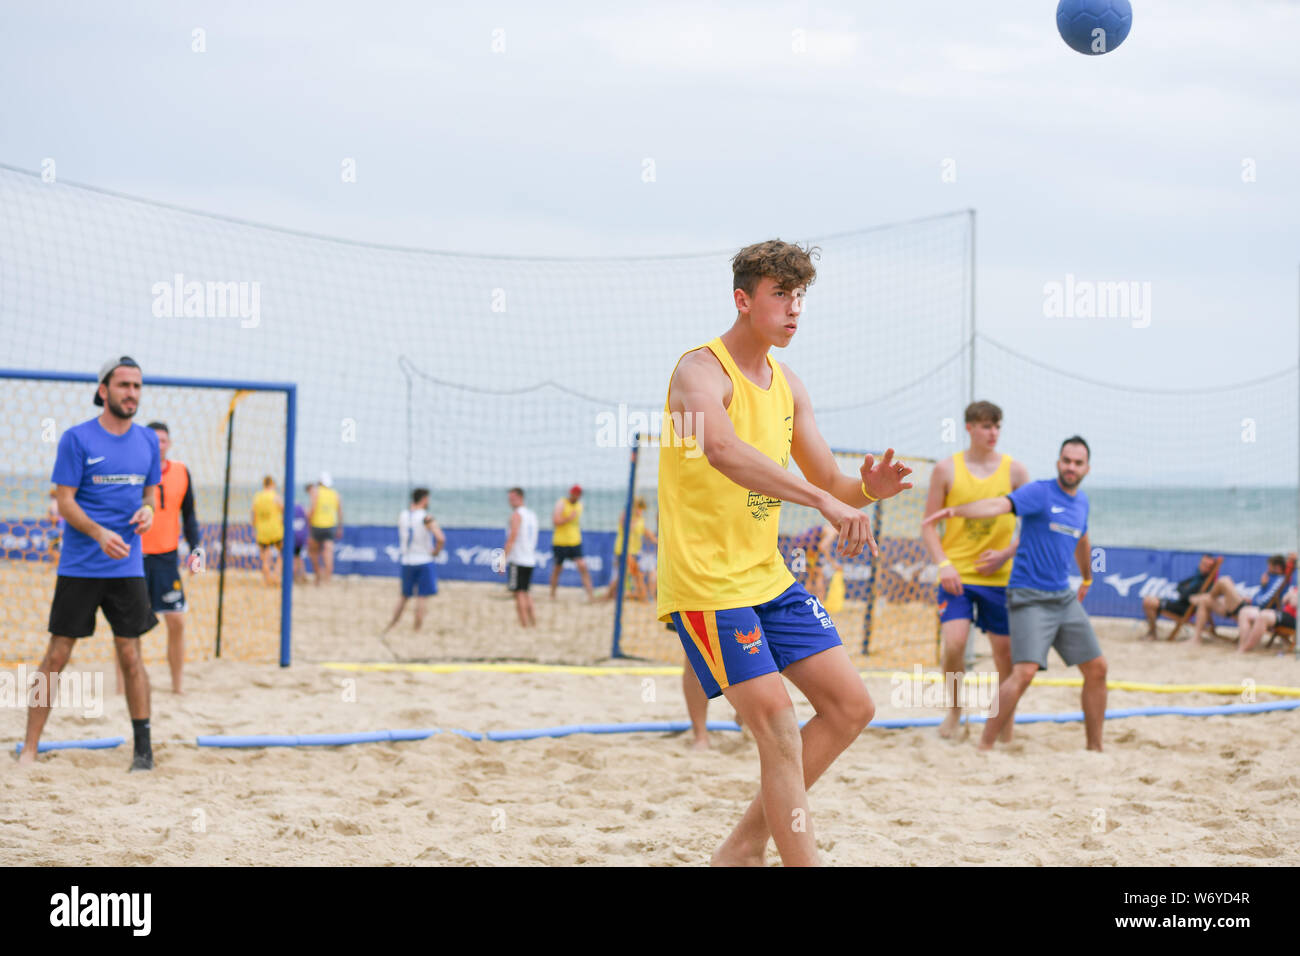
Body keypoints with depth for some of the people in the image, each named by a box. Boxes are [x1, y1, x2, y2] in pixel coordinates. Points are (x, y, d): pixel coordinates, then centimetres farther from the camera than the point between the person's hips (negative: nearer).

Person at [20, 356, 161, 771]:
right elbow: (65, 502, -8)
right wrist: (100, 534, -23)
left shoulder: (147, 441, 9)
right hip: (79, 566, -3)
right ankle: (29, 749, 3)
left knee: (130, 655, 4)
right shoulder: (77, 439, -5)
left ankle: (143, 746, 12)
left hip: (128, 567, 3)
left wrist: (147, 509, -4)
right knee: (57, 655, -2)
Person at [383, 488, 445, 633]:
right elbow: (441, 539, -25)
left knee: (404, 596, 19)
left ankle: (391, 626, 20)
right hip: (424, 560, -5)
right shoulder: (426, 518, -14)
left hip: (406, 561, 5)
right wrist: (436, 551, -6)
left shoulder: (401, 516, 2)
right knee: (422, 597, 1)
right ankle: (417, 631, 2)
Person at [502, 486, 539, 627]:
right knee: (525, 592, 19)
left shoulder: (517, 515, -12)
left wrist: (503, 558, -18)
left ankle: (524, 623, -9)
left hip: (517, 559, -8)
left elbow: (512, 538, -19)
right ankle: (533, 621, 18)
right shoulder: (532, 514, 15)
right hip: (530, 559, 8)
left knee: (518, 592, -5)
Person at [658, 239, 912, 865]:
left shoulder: (787, 386, 10)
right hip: (706, 583, -9)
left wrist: (866, 489, -11)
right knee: (780, 732, -14)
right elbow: (721, 448, -38)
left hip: (768, 576, 9)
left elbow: (830, 486, 14)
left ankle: (744, 848, 16)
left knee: (851, 707, 7)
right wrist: (824, 500, -46)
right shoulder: (702, 371, -16)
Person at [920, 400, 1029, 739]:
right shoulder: (947, 469, 2)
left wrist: (1007, 553, -8)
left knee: (1005, 649, 2)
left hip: (999, 576, 1)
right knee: (954, 644, -16)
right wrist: (944, 564, -11)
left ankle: (1007, 721, 18)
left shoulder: (1014, 471, 3)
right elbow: (929, 525, 4)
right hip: (957, 574, -1)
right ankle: (954, 711, 7)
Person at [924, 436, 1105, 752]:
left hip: (1064, 597, 8)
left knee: (1097, 669, 7)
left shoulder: (1081, 502, 12)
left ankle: (1095, 747, 21)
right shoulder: (1040, 492, -10)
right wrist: (956, 510, -46)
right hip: (1029, 596, -8)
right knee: (1025, 671, -22)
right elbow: (999, 505, -28)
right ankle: (984, 747, -16)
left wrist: (1087, 579, 47)